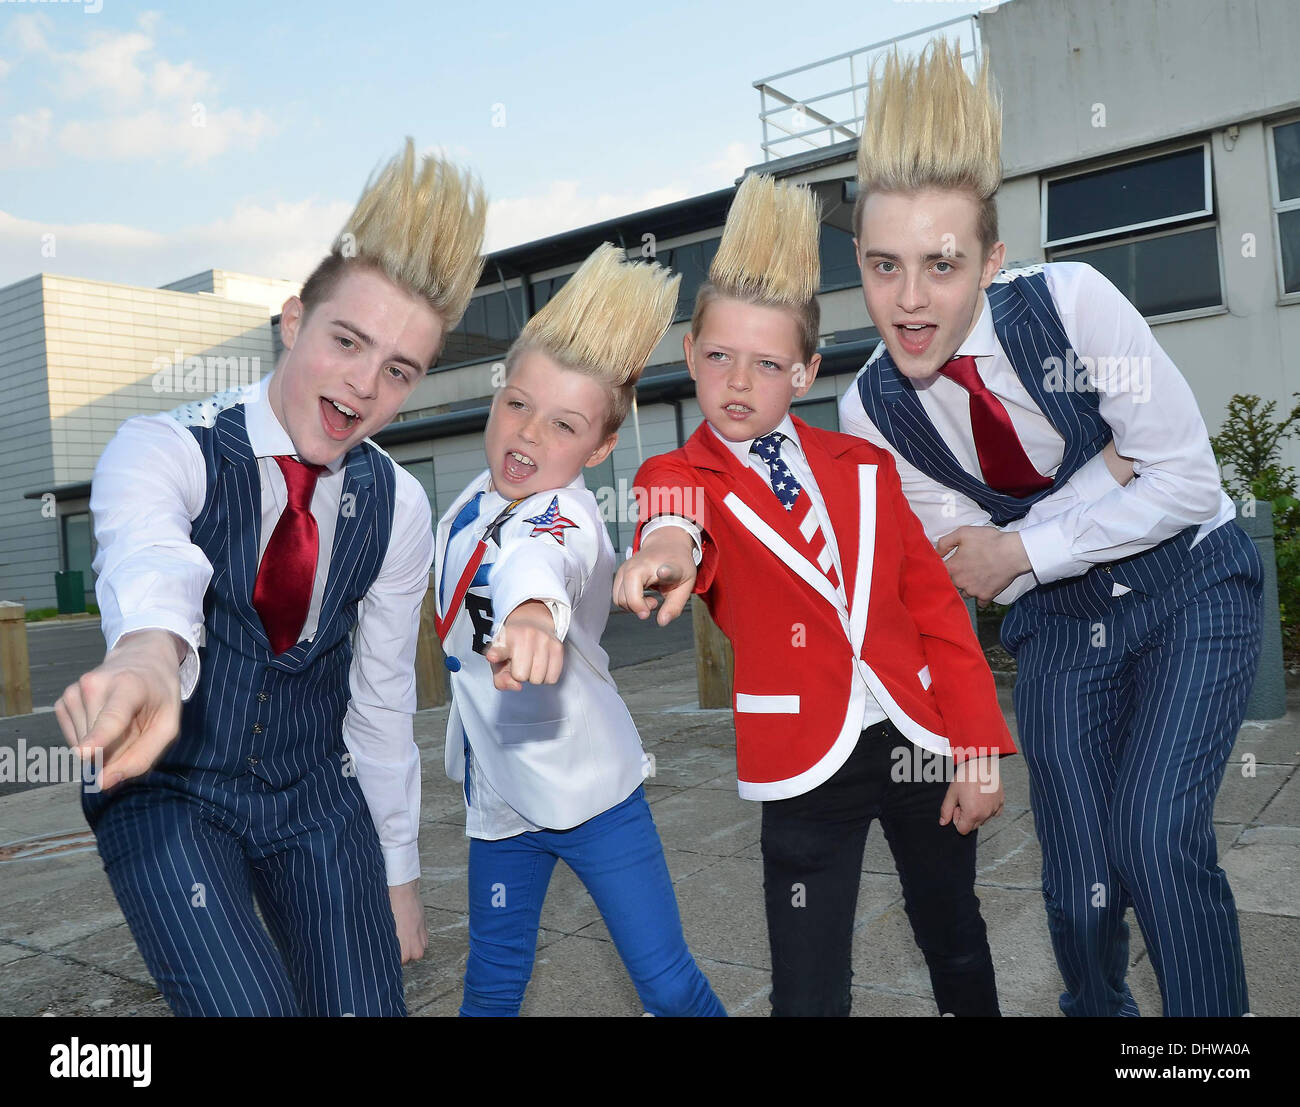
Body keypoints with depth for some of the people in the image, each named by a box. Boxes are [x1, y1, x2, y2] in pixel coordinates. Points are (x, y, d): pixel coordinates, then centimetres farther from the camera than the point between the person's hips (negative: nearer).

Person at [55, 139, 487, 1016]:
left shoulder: (398, 506, -5)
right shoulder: (164, 451, -16)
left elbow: (384, 699, 2)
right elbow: (149, 555, -40)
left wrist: (398, 872, 6)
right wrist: (150, 656, -63)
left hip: (317, 796, 4)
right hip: (169, 791, -3)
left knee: (367, 1004, -1)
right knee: (250, 1005, -22)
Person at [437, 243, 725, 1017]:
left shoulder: (565, 517, -24)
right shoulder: (470, 505, -1)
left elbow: (536, 558, -51)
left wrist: (533, 609, -70)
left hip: (591, 788, -6)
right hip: (497, 794, 6)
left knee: (669, 984, 3)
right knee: (492, 986, 16)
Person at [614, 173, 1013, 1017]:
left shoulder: (864, 465, 6)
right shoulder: (679, 477, -4)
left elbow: (936, 608, 6)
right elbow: (676, 528, -29)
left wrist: (978, 750, 0)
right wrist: (667, 543, -54)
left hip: (919, 739, 4)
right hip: (808, 766, -3)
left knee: (959, 946, 22)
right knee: (809, 991, 4)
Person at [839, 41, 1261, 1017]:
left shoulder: (1070, 301, -22)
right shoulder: (872, 411, -14)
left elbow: (1188, 481, -17)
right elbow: (965, 563, -8)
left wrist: (1022, 551, -19)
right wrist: (1107, 465, -19)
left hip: (1188, 583, -2)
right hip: (1061, 621, 2)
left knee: (1158, 833, -18)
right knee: (1080, 884, 0)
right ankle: (1097, 1007, 32)